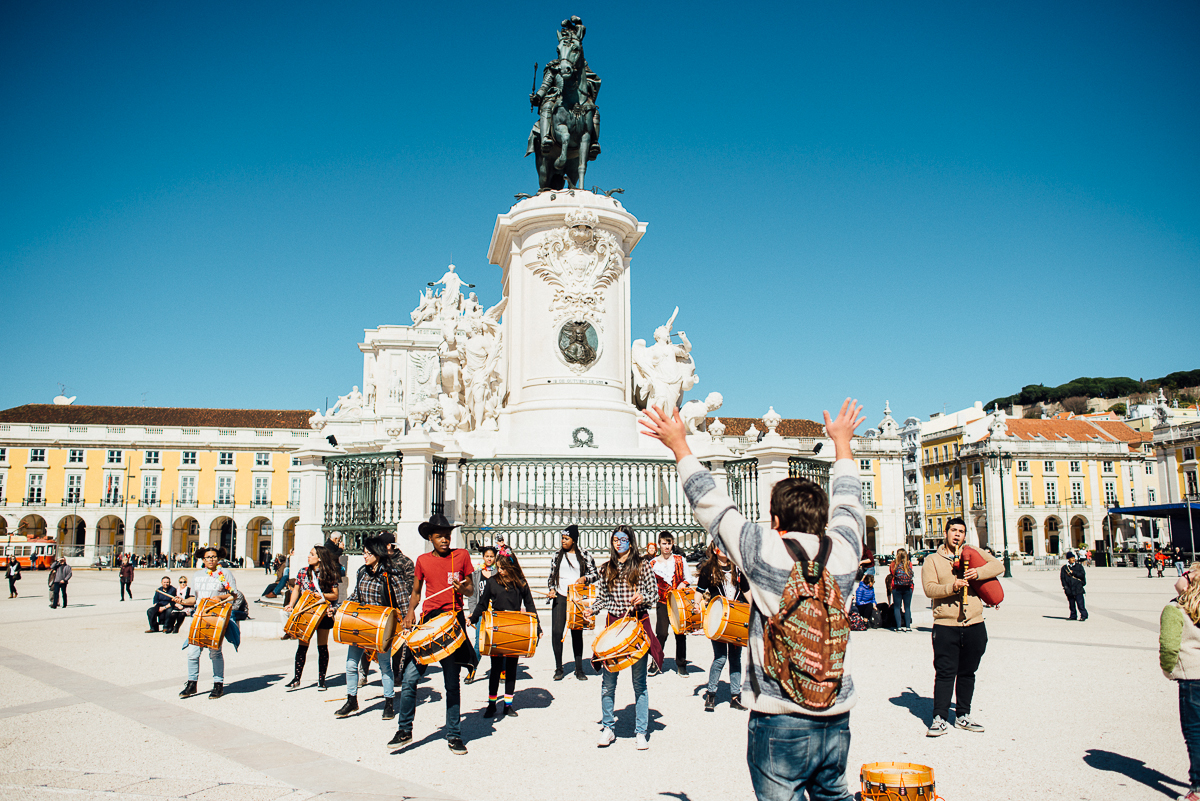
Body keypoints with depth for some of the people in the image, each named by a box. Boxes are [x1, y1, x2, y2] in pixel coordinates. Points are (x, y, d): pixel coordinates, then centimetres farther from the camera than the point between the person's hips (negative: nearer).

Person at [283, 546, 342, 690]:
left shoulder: (329, 575, -4)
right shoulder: (303, 572, 4)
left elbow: (335, 595, -3)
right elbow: (296, 589, 10)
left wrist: (322, 595, -17)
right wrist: (291, 604, -5)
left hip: (323, 614, -2)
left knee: (322, 646, 5)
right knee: (302, 646, 1)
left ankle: (321, 679, 15)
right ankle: (297, 678, 12)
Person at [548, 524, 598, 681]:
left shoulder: (585, 556, 5)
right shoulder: (557, 556, 12)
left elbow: (594, 574, 8)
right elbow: (551, 576, 18)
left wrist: (585, 578, -11)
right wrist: (551, 589, 1)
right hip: (559, 597, 1)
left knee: (577, 633, 3)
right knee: (556, 631, -7)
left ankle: (579, 669, 11)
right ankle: (558, 668, 5)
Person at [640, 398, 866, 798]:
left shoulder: (766, 552, -14)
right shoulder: (843, 552, -2)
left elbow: (712, 505, -5)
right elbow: (847, 503, 18)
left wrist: (679, 445, 7)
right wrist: (842, 442, 33)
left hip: (780, 720, -5)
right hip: (836, 718, 5)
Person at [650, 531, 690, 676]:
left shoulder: (680, 560, 7)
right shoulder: (653, 563, 4)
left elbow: (687, 578, 8)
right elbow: (652, 585, 7)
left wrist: (682, 584, -10)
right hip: (662, 603, -1)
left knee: (680, 634, 2)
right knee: (661, 633, -9)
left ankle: (681, 665, 16)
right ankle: (655, 664, 6)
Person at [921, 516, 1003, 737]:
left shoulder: (973, 554, 13)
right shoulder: (932, 560, 5)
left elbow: (998, 566, 1)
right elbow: (929, 588, -6)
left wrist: (978, 573, -16)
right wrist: (952, 587, -22)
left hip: (974, 624, 3)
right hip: (945, 625, -3)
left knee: (967, 673, 12)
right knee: (945, 673, -5)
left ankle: (963, 715, 24)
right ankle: (940, 719, 0)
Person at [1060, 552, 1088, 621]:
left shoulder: (1079, 566, 7)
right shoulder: (1064, 568, 7)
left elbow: (1082, 575, -4)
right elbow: (1062, 578, 5)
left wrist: (1073, 572, -11)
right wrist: (1065, 586, -5)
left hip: (1078, 589, -2)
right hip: (1069, 590, 2)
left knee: (1080, 603, -9)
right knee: (1071, 604, 8)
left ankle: (1083, 615, 0)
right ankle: (1073, 616, 18)